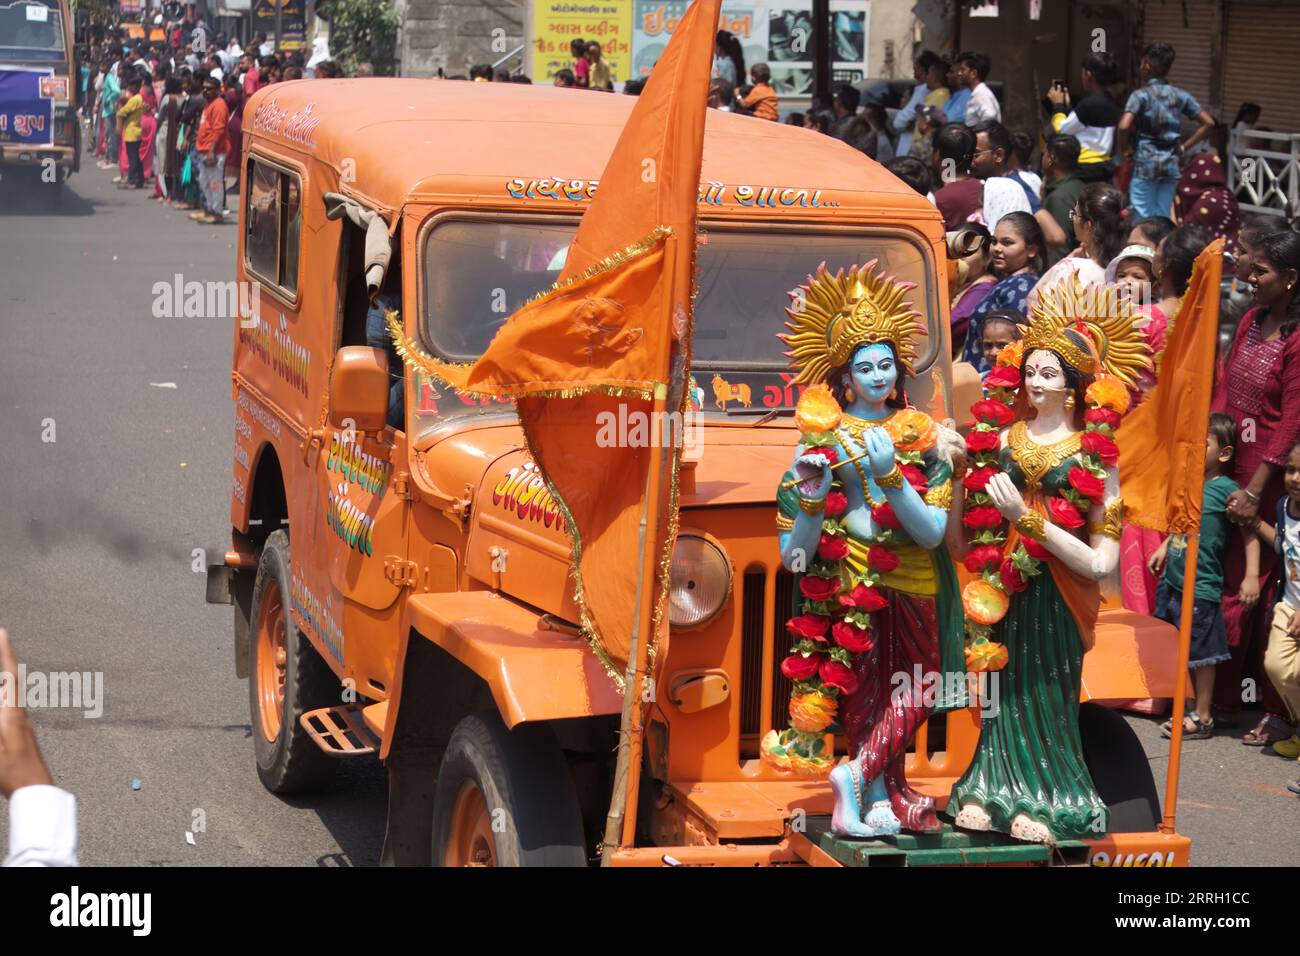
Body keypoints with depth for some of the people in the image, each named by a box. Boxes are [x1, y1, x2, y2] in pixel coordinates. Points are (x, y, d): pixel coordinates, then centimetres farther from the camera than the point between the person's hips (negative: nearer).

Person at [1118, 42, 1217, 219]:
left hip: (1145, 160, -5)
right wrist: (1184, 146, 8)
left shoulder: (1140, 95, -8)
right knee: (1163, 217, 10)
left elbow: (1124, 126, -22)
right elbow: (1208, 123, 4)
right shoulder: (1180, 95, 6)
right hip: (1171, 164, 5)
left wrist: (1126, 148, -4)